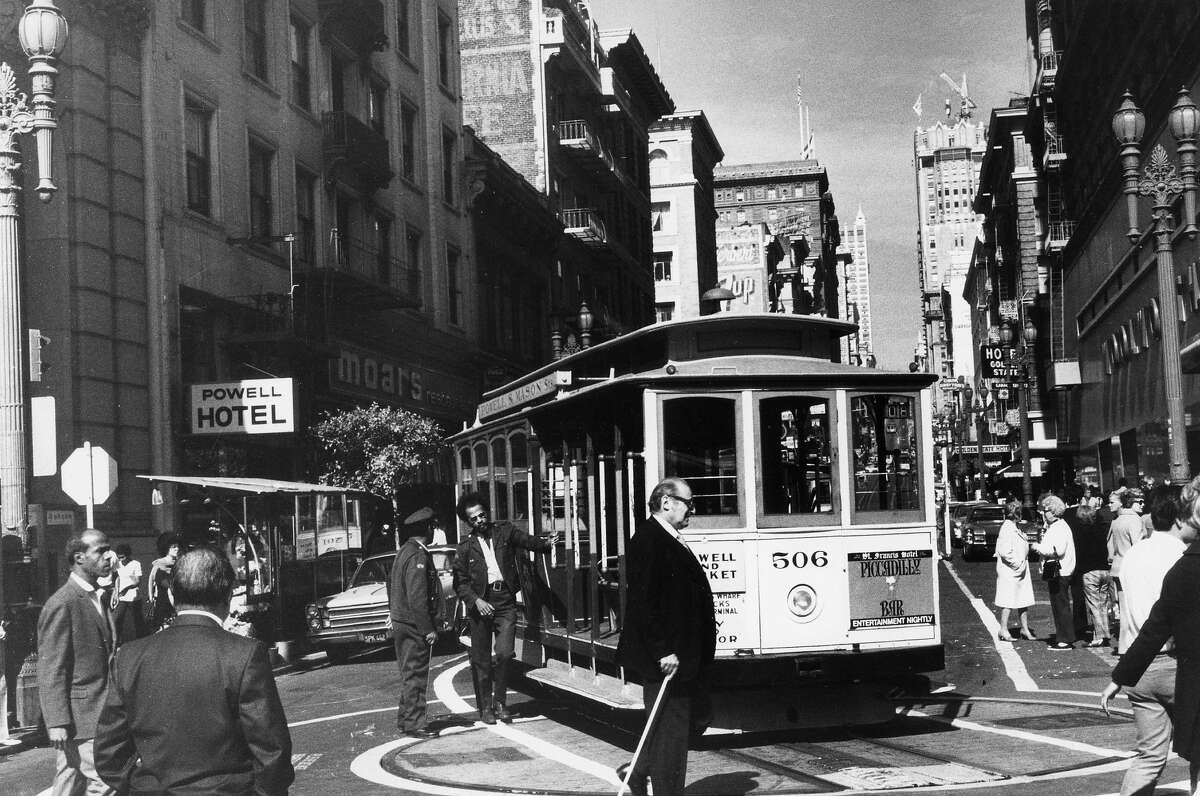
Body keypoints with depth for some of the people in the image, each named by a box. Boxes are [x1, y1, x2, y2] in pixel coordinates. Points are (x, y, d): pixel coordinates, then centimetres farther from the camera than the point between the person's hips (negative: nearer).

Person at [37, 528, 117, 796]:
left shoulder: (101, 598, 15)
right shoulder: (61, 605, -13)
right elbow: (50, 670, -15)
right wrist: (57, 723, -19)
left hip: (101, 712, 9)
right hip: (78, 717, -8)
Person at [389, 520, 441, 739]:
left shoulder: (404, 551, 11)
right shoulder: (418, 556, -20)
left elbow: (390, 583, 22)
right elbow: (417, 597, -24)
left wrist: (394, 613, 27)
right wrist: (428, 629, -21)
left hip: (401, 622, 10)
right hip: (414, 625, -10)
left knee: (409, 674, 17)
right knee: (415, 675, -4)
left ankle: (405, 719, 25)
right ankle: (414, 724, -1)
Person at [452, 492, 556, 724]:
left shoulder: (504, 531, 8)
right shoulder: (465, 547, 6)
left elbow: (528, 541, -4)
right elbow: (460, 583, 4)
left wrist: (546, 543, -25)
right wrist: (476, 601, -11)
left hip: (505, 600, 0)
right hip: (480, 603, 0)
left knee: (505, 653, -10)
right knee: (481, 660, 4)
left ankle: (500, 702, 9)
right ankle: (485, 707, 17)